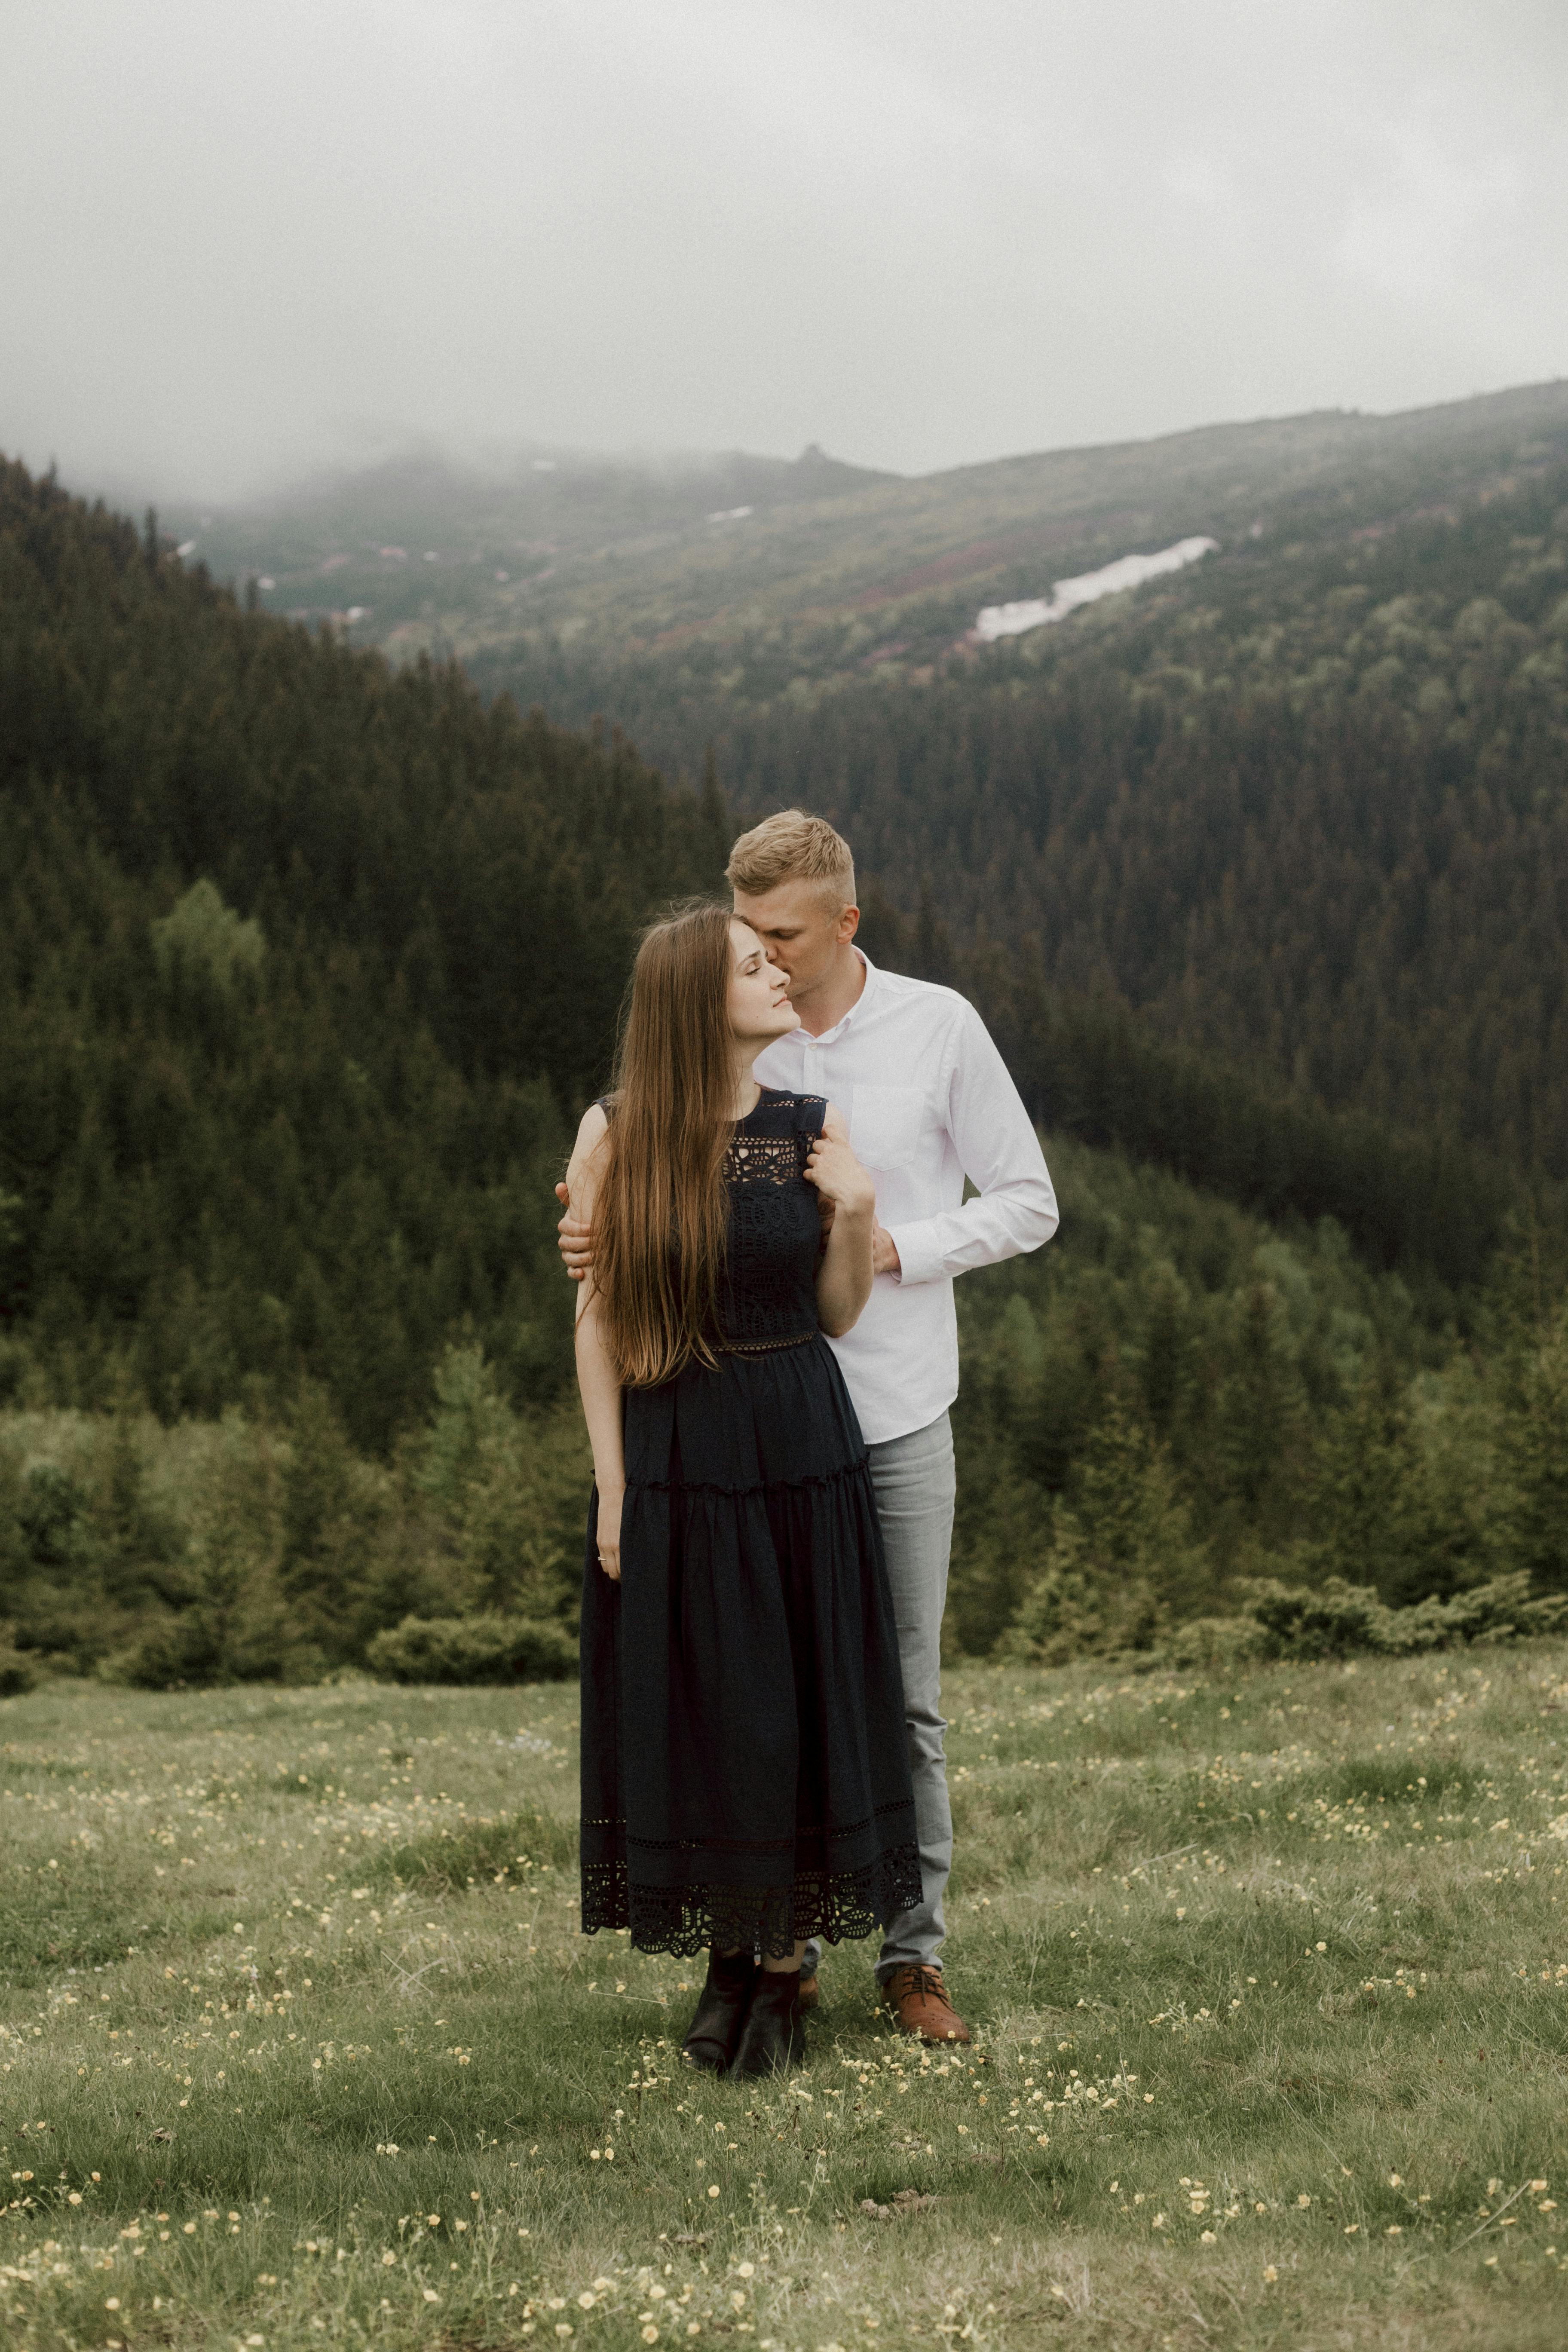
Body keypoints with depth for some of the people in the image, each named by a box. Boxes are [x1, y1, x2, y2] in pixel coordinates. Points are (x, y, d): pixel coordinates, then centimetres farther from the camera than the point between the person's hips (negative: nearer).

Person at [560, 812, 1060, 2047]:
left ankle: (912, 1948, 16)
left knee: (904, 1692, 5)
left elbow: (1027, 1203, 4)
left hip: (898, 1410, -1)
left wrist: (896, 1247, -11)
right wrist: (597, 1238, -14)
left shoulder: (936, 1027, -1)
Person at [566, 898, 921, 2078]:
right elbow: (599, 1318, -2)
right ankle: (727, 1961, 21)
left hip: (803, 1453, 1)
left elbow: (838, 1316, 6)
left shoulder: (814, 1128, 1)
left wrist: (854, 1216, -12)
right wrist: (611, 1485, -5)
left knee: (797, 1706, 4)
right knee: (692, 1711, 5)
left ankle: (783, 1971, 16)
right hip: (672, 1459, -1)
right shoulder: (616, 1136, -4)